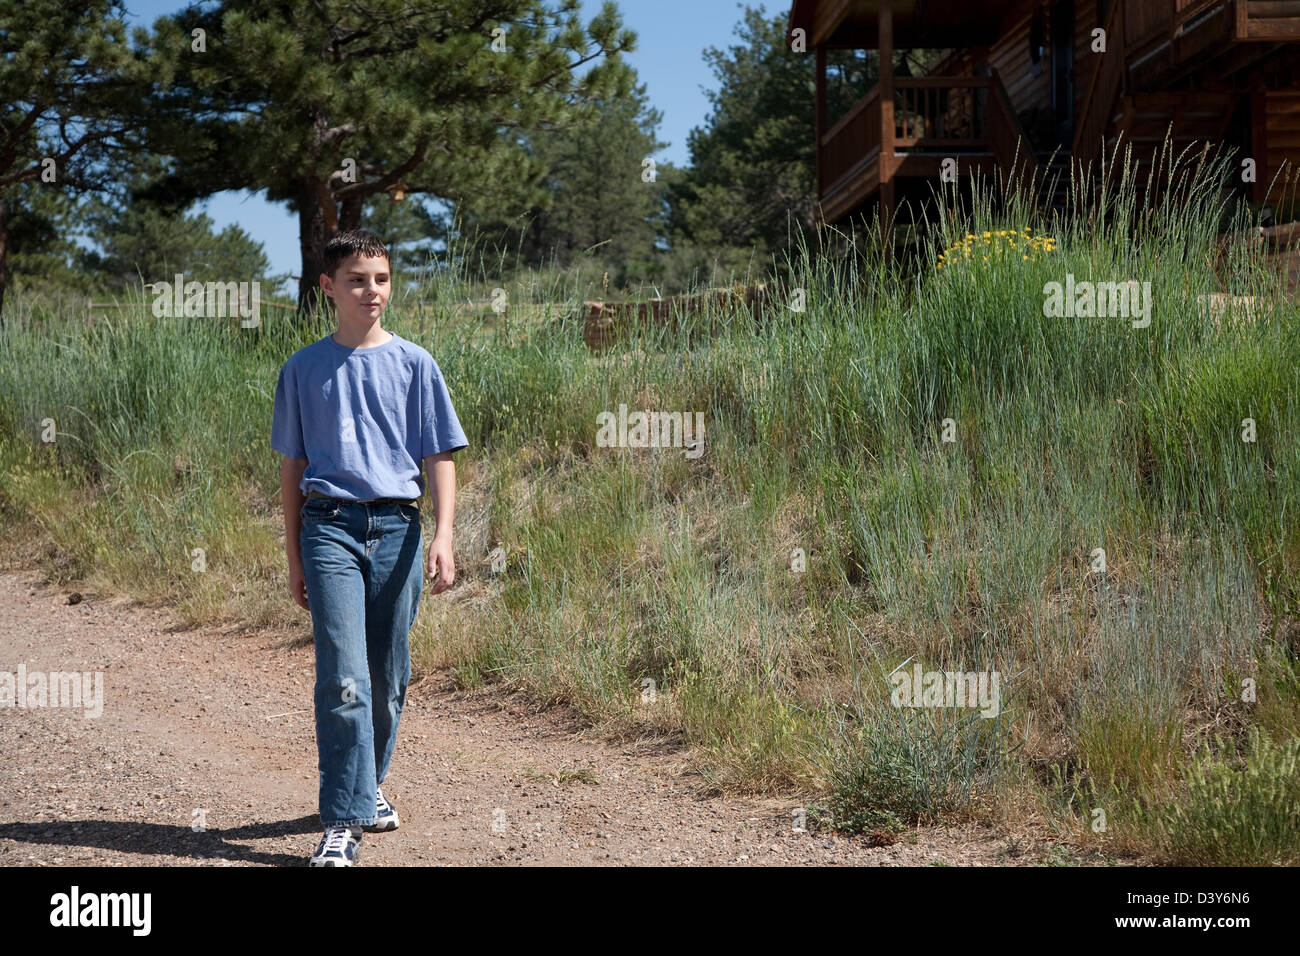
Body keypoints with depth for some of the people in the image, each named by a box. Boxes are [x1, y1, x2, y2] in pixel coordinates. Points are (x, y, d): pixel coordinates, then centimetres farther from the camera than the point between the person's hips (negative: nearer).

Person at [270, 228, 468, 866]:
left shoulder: (414, 364, 7)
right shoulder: (304, 370, 8)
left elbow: (440, 457, 6)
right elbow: (292, 467, 13)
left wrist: (443, 537, -6)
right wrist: (295, 557, 10)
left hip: (397, 527, 1)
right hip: (330, 527, -1)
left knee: (388, 678, 9)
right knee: (343, 681, -12)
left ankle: (368, 785, 29)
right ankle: (343, 822, -12)